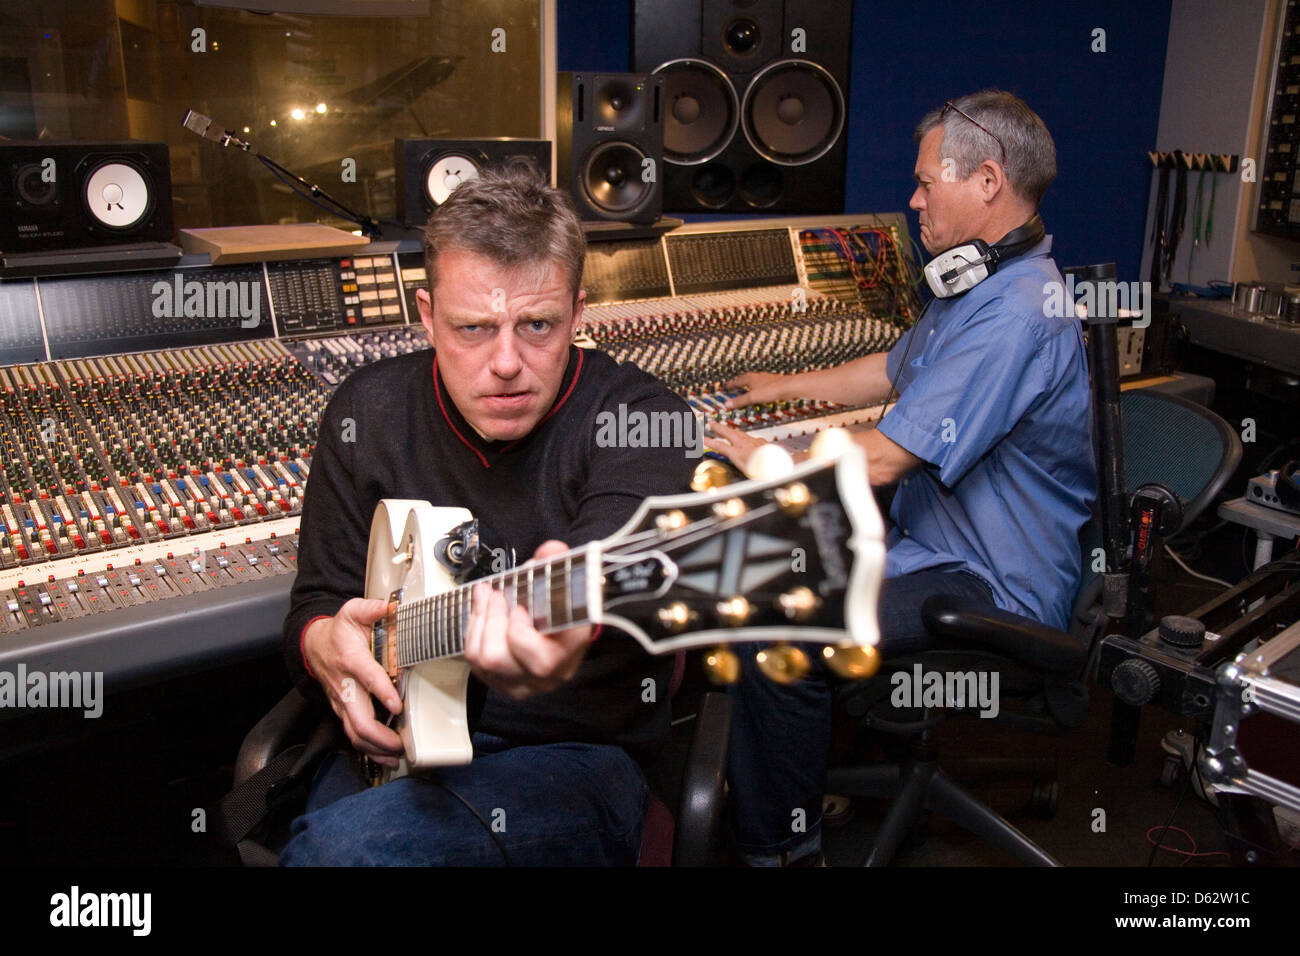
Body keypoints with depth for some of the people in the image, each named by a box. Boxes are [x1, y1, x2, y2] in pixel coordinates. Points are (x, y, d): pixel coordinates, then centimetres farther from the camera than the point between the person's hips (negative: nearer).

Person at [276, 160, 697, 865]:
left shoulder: (640, 419, -12)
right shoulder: (367, 414, 3)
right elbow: (318, 599, 9)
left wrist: (564, 627, -57)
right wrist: (323, 642, -16)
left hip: (581, 753, -4)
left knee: (343, 845, -30)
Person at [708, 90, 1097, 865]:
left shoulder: (1016, 316, -25)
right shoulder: (979, 285, 12)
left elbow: (883, 459, -27)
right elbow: (892, 371, 27)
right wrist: (787, 388, 32)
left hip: (993, 590, -11)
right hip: (937, 544, 11)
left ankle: (785, 842, 0)